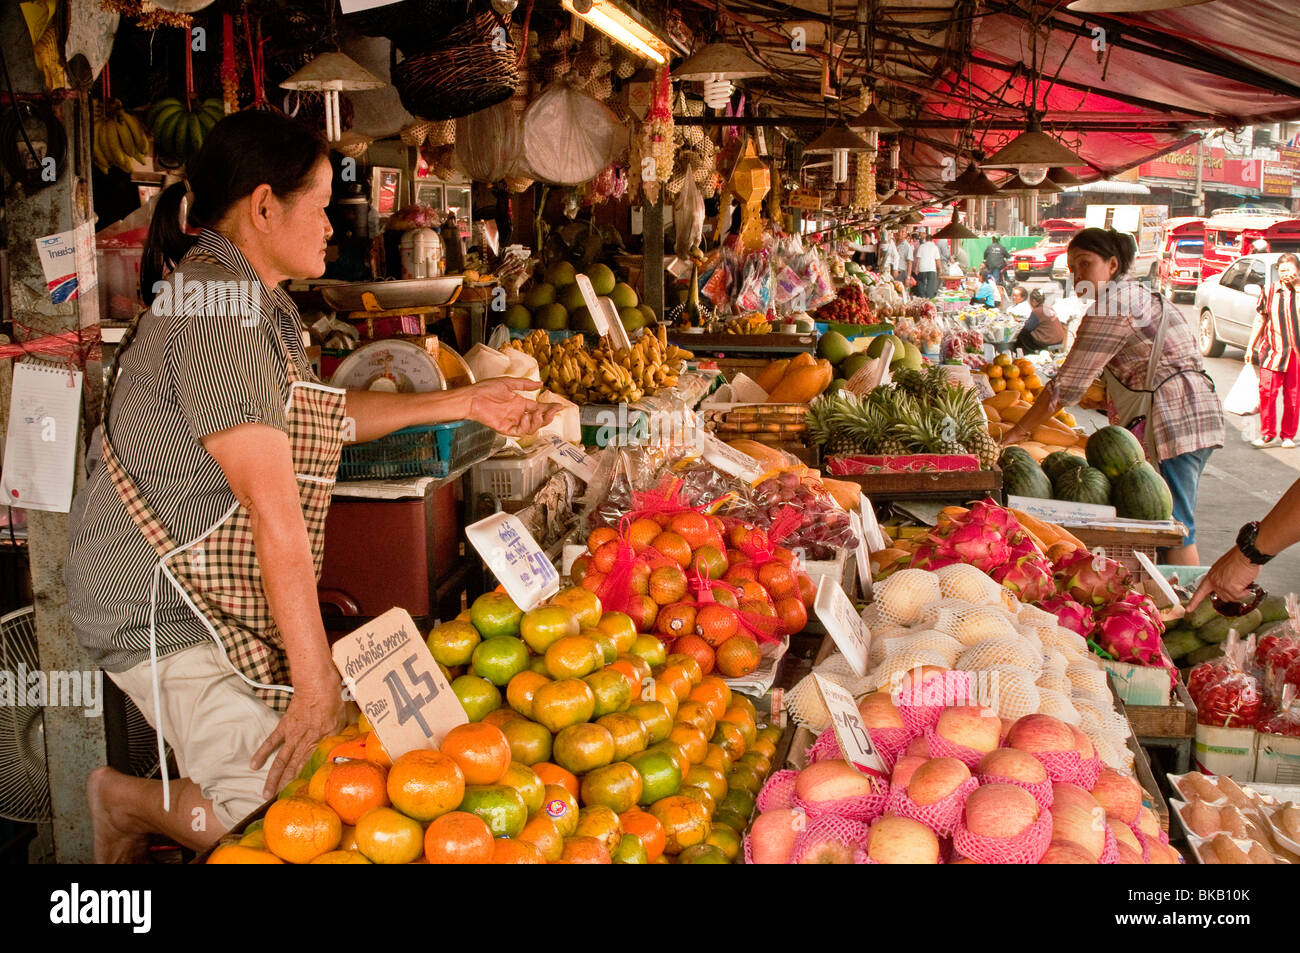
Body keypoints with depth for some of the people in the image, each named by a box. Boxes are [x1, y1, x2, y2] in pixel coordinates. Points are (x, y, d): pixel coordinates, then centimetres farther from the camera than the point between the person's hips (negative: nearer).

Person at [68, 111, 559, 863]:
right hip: (169, 617, -10)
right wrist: (315, 677, -21)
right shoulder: (218, 313, -20)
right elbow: (274, 513, -23)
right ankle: (137, 803, 9)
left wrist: (465, 403, 25)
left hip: (223, 602, 10)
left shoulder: (255, 303, 13)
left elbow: (325, 415, 26)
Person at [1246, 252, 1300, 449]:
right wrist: (1250, 347, 13)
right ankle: (1268, 434, 5)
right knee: (1267, 390, -6)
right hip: (1273, 351, 1)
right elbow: (1260, 320, 13)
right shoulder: (1269, 291, 6)